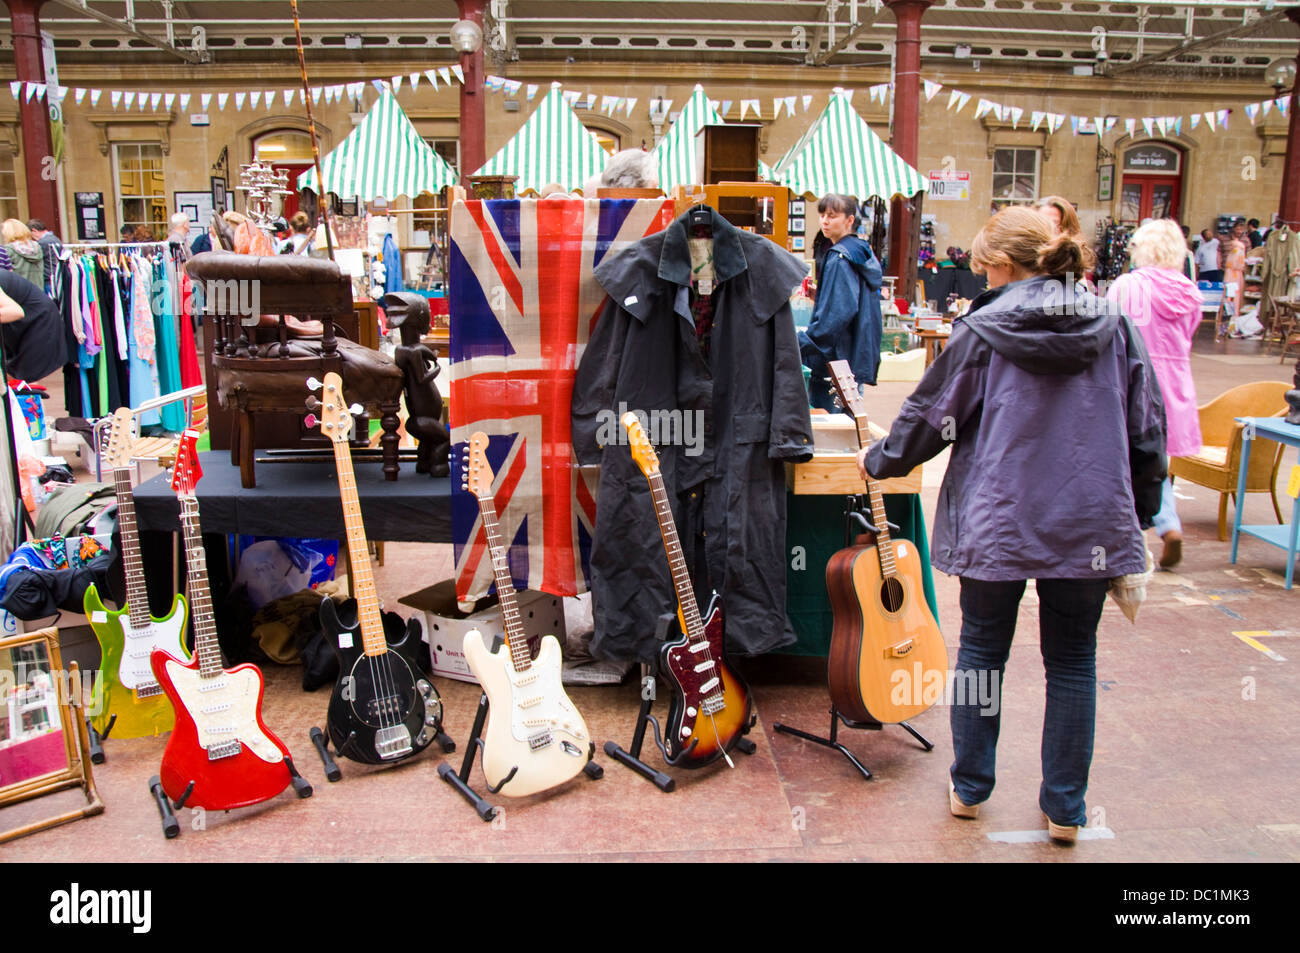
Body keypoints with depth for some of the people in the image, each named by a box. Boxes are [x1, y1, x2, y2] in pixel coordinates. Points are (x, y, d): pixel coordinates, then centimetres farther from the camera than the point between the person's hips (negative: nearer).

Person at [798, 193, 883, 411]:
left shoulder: (839, 258, -14)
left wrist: (801, 343, -23)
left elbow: (837, 313, -24)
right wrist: (820, 294, 17)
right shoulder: (862, 253, 15)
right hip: (857, 359, 10)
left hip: (835, 360, -10)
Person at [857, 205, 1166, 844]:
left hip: (998, 521, -2)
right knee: (1072, 660, 14)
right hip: (1090, 525, 3)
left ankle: (969, 788, 27)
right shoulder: (1112, 326, 2)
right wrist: (1140, 514, 17)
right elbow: (1147, 431, 5)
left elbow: (931, 413, -1)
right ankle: (1065, 809, 22)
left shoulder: (983, 330, -7)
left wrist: (879, 460, 17)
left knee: (982, 648, 15)